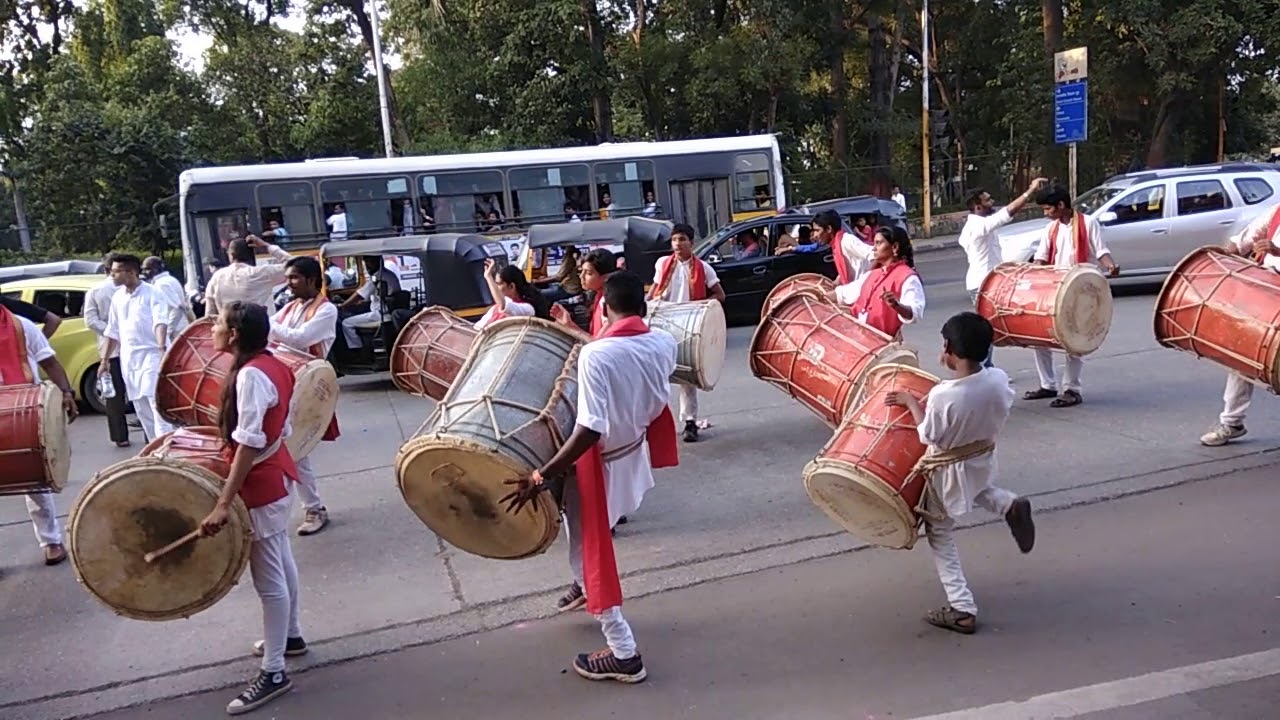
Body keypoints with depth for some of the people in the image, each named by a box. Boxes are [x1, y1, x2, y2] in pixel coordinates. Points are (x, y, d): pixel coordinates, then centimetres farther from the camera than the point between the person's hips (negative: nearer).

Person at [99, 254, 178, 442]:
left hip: (151, 354, -7)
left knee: (156, 402, -14)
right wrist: (105, 359, 19)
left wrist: (162, 348, -35)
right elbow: (113, 331, 19)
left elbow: (160, 323, -20)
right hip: (128, 358, 7)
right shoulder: (117, 297, 12)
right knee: (140, 407, 10)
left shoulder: (152, 294, -8)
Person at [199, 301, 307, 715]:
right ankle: (290, 636, 39)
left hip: (261, 484, -10)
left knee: (268, 578, -3)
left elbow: (249, 444, -28)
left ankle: (274, 673, 5)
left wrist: (224, 503, -29)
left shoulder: (250, 374, -24)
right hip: (277, 474, 10)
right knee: (281, 562, 23)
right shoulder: (272, 365, 4)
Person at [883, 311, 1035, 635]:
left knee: (940, 536, 14)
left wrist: (911, 402, -7)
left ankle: (962, 610, 13)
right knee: (974, 488, 41)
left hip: (948, 472, -5)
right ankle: (1009, 504, 12)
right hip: (984, 461, 6)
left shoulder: (942, 395, -31)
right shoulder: (999, 379, -16)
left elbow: (929, 437, -18)